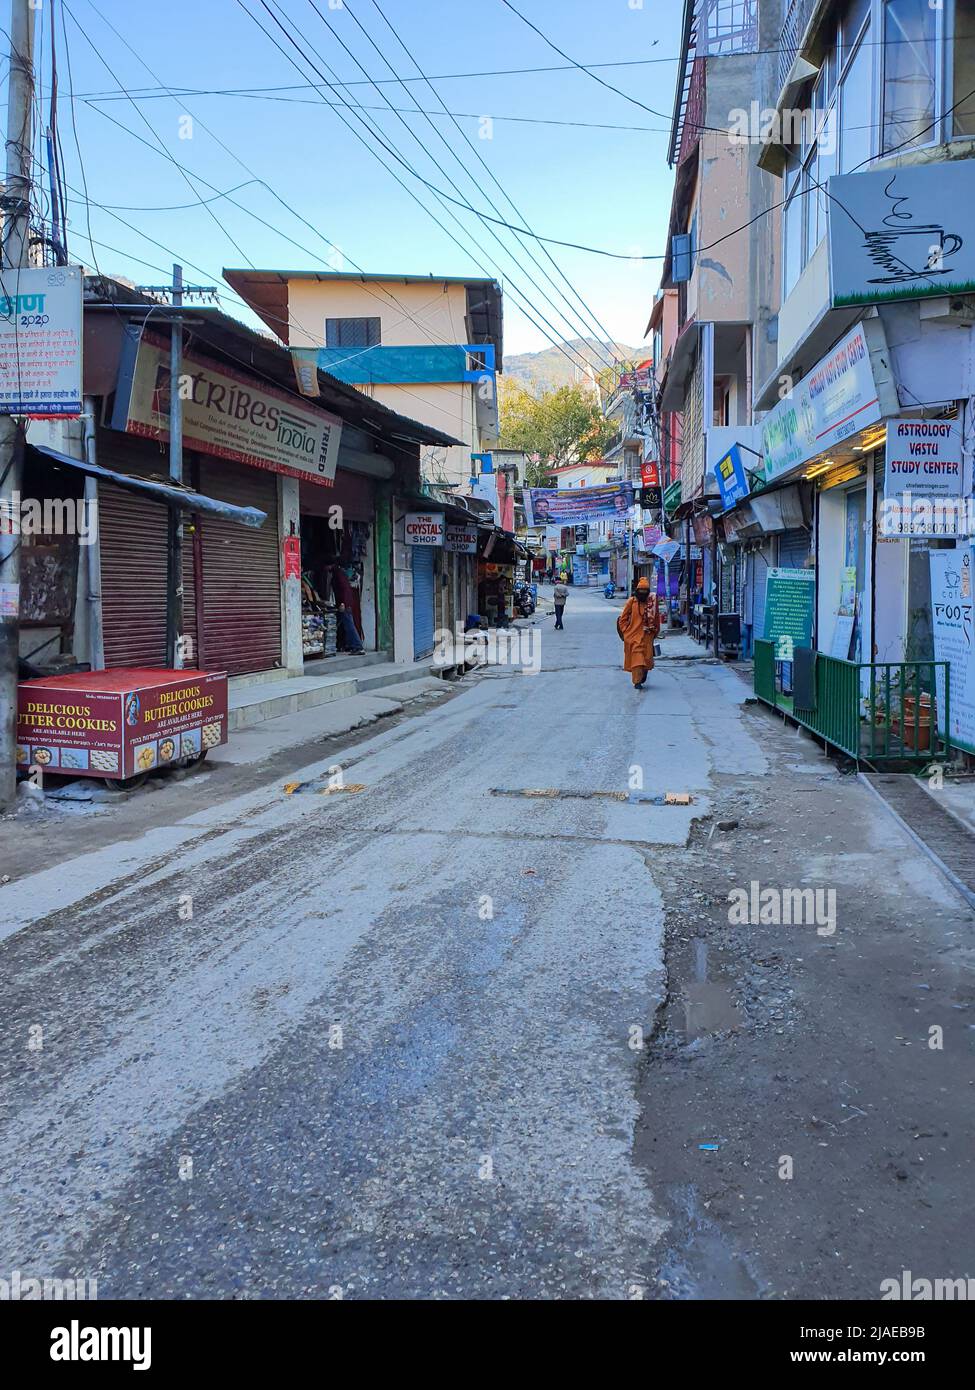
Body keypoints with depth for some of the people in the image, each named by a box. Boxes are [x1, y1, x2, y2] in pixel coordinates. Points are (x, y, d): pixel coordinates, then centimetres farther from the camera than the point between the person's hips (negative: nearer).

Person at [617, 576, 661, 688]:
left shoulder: (652, 602, 2)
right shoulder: (631, 601, -3)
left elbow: (656, 618, 14)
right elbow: (622, 619, 2)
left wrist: (655, 631, 13)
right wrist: (626, 632, -2)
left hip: (647, 636, 2)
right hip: (634, 636, -2)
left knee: (647, 657, 3)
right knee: (636, 657, -4)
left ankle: (644, 673, 33)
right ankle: (637, 682, 0)